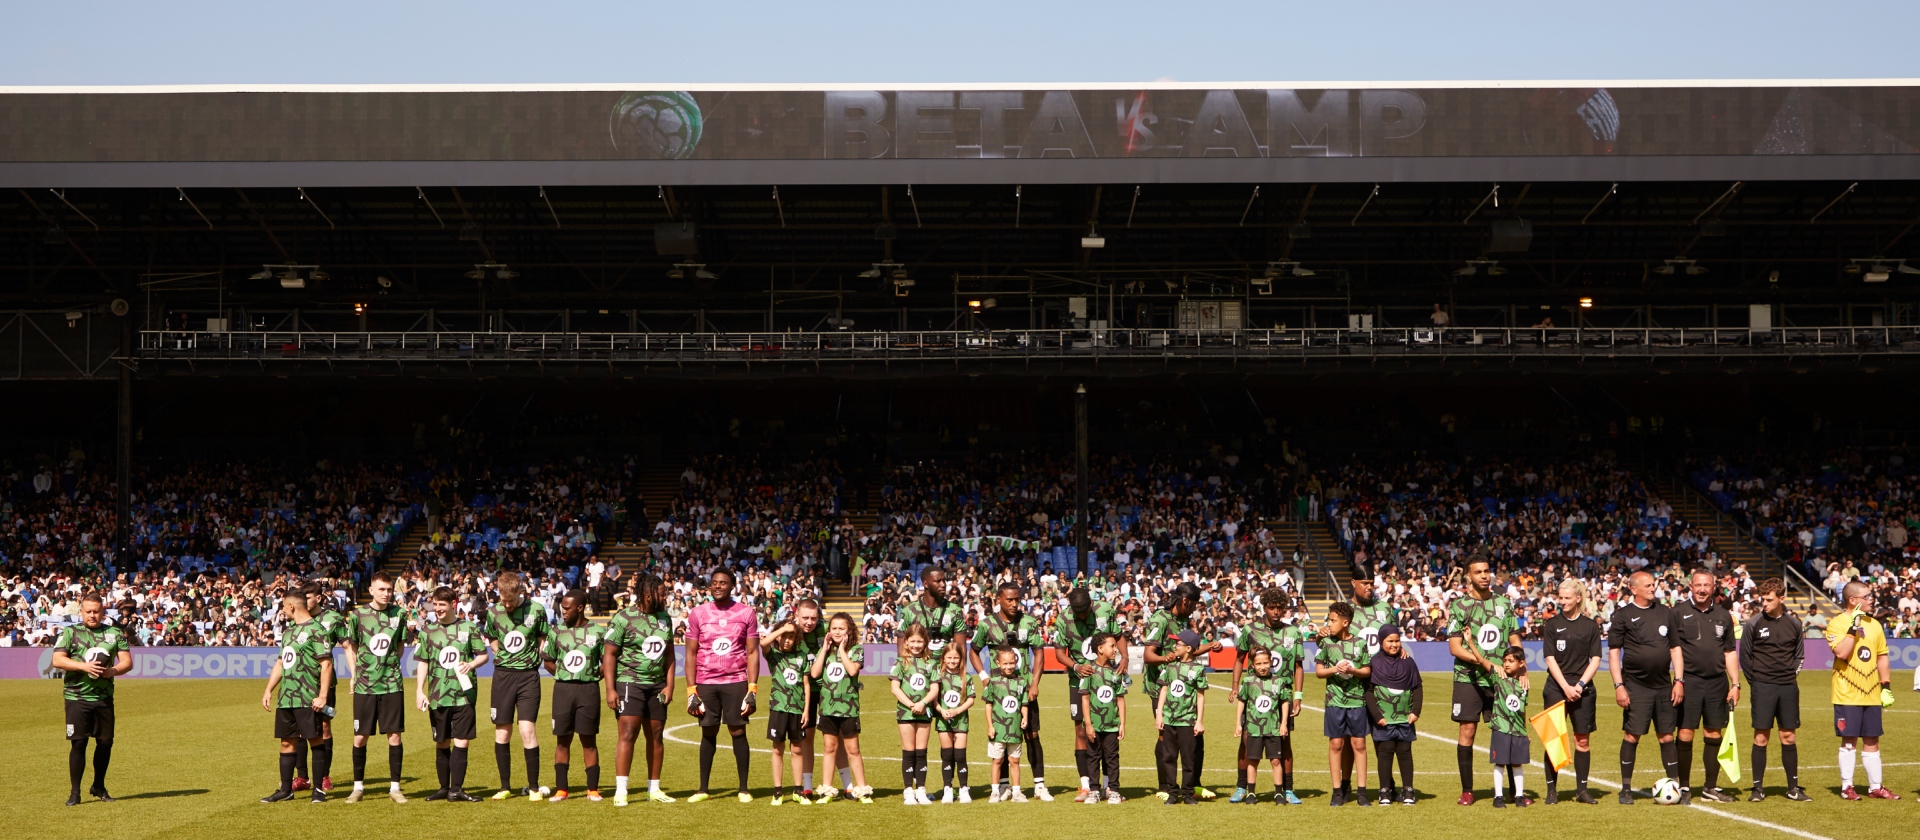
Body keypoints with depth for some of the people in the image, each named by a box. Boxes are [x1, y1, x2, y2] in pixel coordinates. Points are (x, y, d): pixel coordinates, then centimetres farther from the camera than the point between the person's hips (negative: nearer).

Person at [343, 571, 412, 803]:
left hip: (392, 684, 1)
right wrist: (355, 671, 3)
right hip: (365, 685, -1)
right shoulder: (358, 615, -1)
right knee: (360, 737, 3)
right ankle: (358, 787, 16)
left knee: (394, 735, 0)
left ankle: (395, 787, 9)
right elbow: (350, 646, 10)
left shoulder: (399, 614, 2)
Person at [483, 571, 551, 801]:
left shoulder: (536, 610, -5)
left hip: (528, 675, -3)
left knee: (527, 729, -10)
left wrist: (532, 660, -3)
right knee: (502, 732, 5)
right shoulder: (493, 613, 2)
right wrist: (504, 657, 7)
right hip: (503, 674, 3)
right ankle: (505, 787, 15)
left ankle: (534, 787, -2)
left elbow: (543, 640, 7)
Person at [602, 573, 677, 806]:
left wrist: (669, 685, 5)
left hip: (657, 686, 6)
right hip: (629, 682, -6)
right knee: (628, 734, -12)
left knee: (656, 736, 7)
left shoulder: (665, 618, 10)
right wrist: (610, 689, -12)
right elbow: (609, 654, -8)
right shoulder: (623, 618, -9)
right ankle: (620, 790, -9)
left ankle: (654, 789, 16)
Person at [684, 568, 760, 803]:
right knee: (708, 733, 6)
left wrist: (752, 690, -5)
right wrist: (691, 692, -1)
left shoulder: (745, 613, 2)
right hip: (706, 683, 1)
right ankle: (703, 789, 13)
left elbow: (752, 653, 3)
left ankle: (744, 789, 7)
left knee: (738, 732, 0)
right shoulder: (698, 614, 3)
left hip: (736, 682, -1)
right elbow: (691, 654, 5)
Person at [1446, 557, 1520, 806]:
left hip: (1500, 681, 2)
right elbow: (1454, 647, -6)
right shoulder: (1459, 606, 0)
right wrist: (1487, 664, -15)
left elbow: (1515, 641, 14)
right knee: (1467, 731, -3)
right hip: (1468, 679, -2)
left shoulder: (1504, 604, 10)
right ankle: (1467, 790, 6)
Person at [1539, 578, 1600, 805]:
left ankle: (1582, 789, 10)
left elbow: (1596, 659, 4)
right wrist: (1566, 687, -10)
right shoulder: (1552, 624, 4)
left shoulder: (1590, 625, 6)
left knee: (1583, 740, 2)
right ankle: (1551, 790, 2)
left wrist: (1580, 684, -8)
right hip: (1556, 688, -1)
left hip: (1583, 689, 1)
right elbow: (1550, 658, -1)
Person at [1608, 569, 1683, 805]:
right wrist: (1618, 685, -9)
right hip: (1635, 686, -3)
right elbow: (1613, 652, -2)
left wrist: (1679, 680, 5)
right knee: (1631, 736, -4)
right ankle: (1626, 788, 5)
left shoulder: (1665, 612, 11)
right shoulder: (1623, 615, -1)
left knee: (1667, 736, 5)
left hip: (1664, 686, 3)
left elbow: (1675, 647, 13)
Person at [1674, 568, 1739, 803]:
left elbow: (1730, 652, 16)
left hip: (1717, 682, 4)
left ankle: (1711, 788, 16)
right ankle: (1684, 788, 5)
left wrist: (1735, 684, 9)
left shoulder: (1723, 615, 12)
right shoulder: (1679, 612, 0)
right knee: (1686, 734, -5)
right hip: (1689, 681, -4)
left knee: (1714, 735, 7)